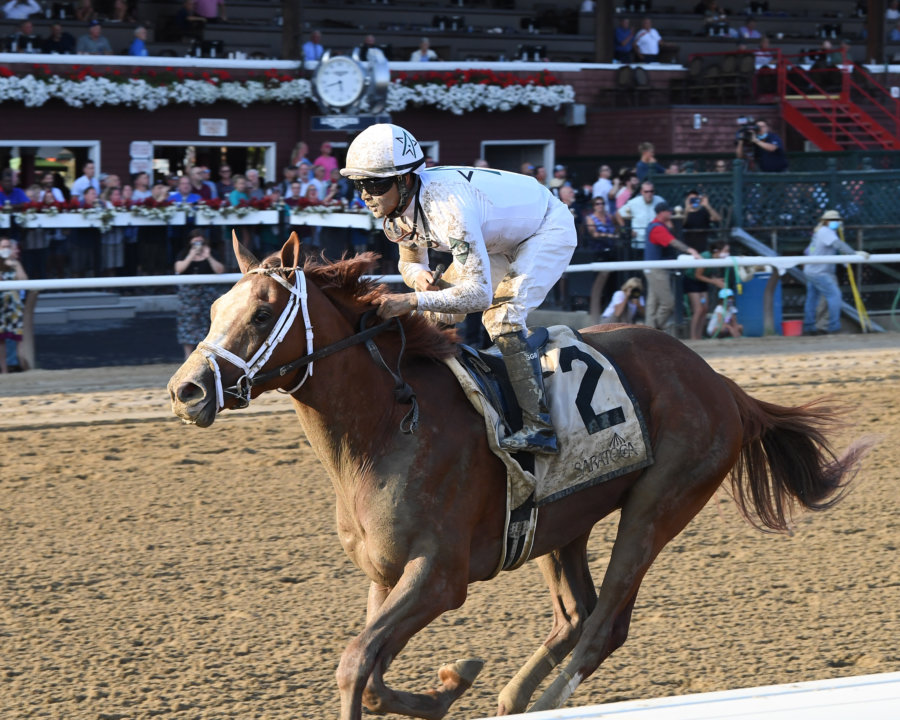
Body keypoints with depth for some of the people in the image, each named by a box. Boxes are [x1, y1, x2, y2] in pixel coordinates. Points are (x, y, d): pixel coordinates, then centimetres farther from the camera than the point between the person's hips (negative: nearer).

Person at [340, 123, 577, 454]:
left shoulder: (447, 207, -41)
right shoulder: (394, 211, -16)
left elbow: (479, 293, -44)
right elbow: (410, 262, 3)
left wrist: (411, 301, -49)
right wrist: (420, 276, -22)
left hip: (548, 228, -9)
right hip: (501, 239, 9)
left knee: (502, 315, -25)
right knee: (436, 310, 5)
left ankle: (538, 426, -24)